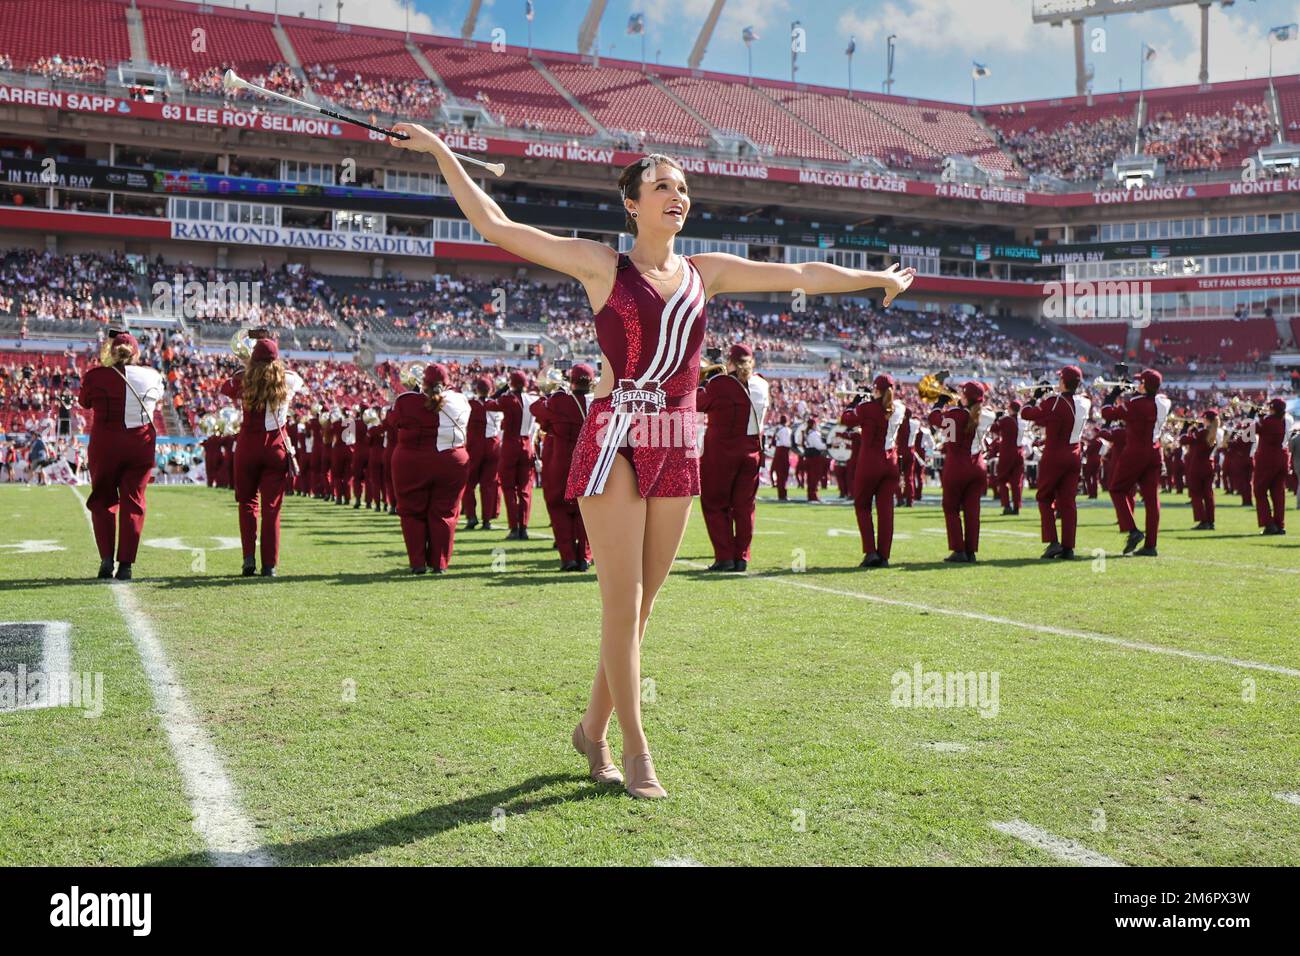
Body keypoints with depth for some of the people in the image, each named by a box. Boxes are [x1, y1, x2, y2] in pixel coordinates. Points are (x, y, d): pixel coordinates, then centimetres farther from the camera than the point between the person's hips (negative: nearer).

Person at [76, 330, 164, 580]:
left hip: (105, 445, -1)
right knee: (133, 502, 7)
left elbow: (84, 402, 11)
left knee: (102, 501, 15)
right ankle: (126, 564, 3)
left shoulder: (96, 376, -7)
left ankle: (106, 558, 4)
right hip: (142, 445, 1)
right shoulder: (152, 376, -1)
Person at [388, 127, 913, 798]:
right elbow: (496, 226, -1)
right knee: (623, 601, -6)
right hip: (615, 438, -5)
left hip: (679, 445, 5)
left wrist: (878, 279, 23)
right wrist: (441, 153, -2)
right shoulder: (602, 265, 1)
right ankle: (635, 750, 4)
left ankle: (594, 727, 25)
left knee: (640, 604, 9)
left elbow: (801, 275, 19)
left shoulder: (705, 271, 13)